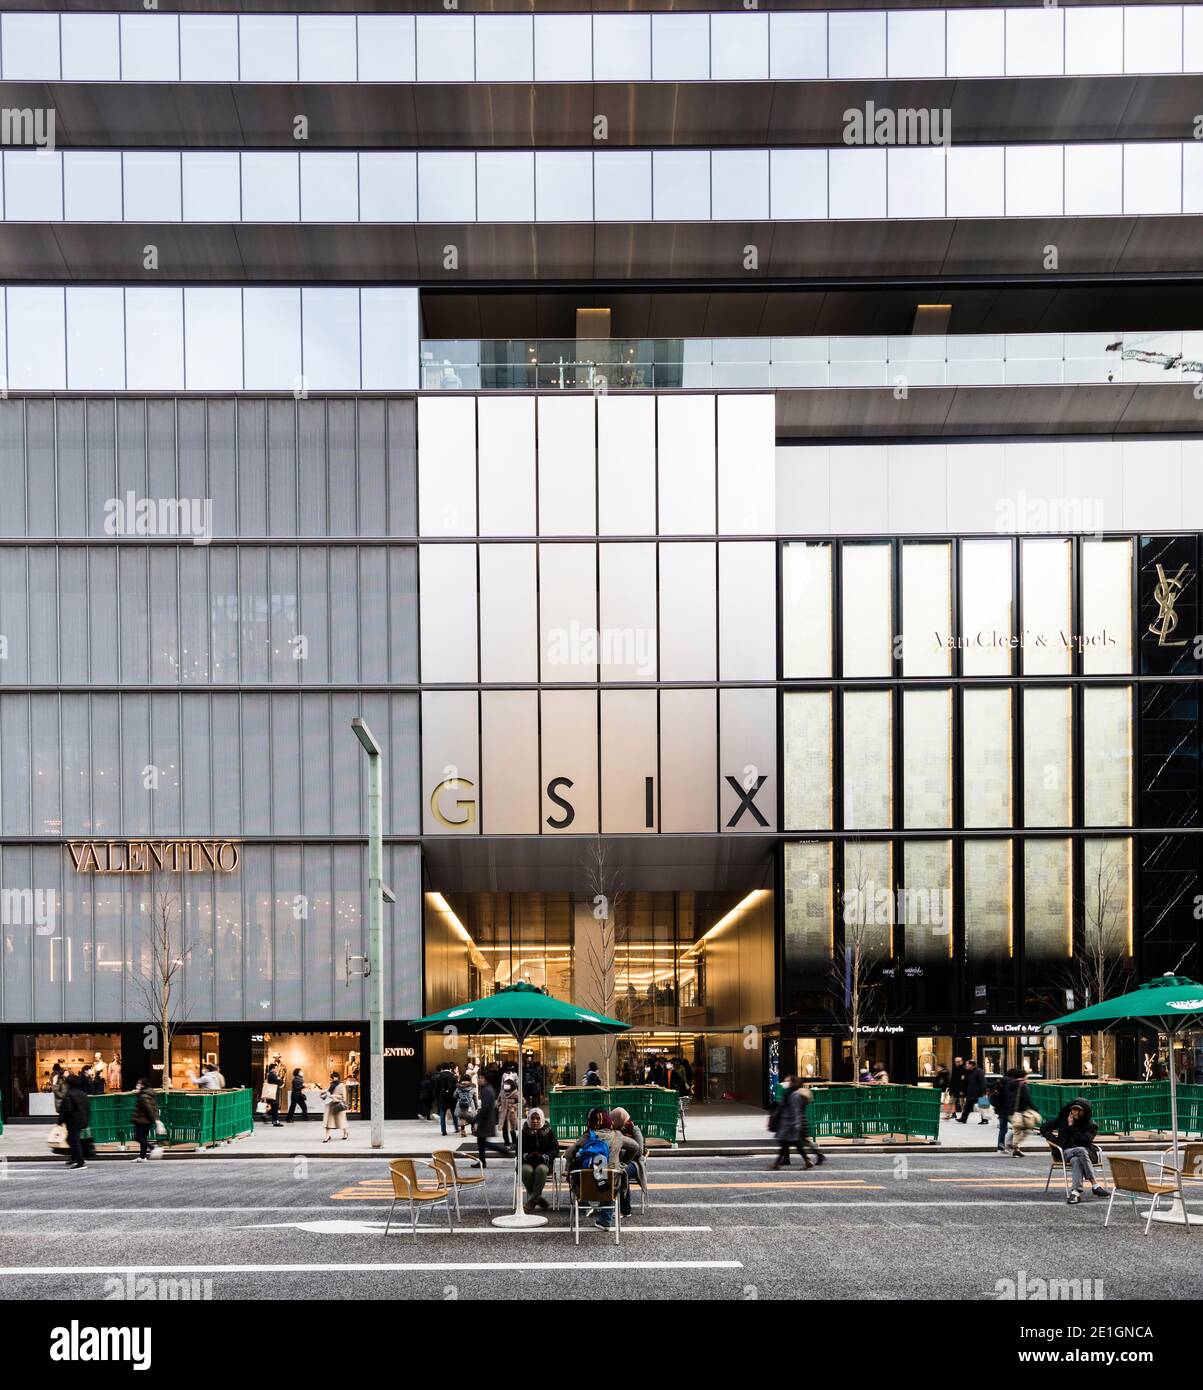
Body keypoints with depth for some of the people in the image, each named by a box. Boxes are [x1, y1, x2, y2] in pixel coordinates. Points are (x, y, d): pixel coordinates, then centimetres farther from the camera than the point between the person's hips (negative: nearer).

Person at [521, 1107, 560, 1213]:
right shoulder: (524, 1132, 9)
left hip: (544, 1161, -1)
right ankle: (539, 1200, -27)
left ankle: (531, 1201, -37)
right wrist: (527, 1156, -17)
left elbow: (555, 1149, 3)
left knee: (541, 1169, -37)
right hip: (528, 1161, 1)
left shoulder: (549, 1131, 8)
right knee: (526, 1171, -36)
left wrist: (545, 1157, -16)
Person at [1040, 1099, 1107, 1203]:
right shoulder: (1063, 1119, 9)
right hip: (1066, 1152, 0)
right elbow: (1044, 1129, 14)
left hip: (1087, 1152, 0)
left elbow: (1084, 1141, -13)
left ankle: (1075, 1192, -48)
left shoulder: (1091, 1125, 3)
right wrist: (1056, 1141, 0)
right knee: (1077, 1159, -37)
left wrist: (1072, 1127, -10)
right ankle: (1095, 1184, -44)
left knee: (1076, 1160, -38)